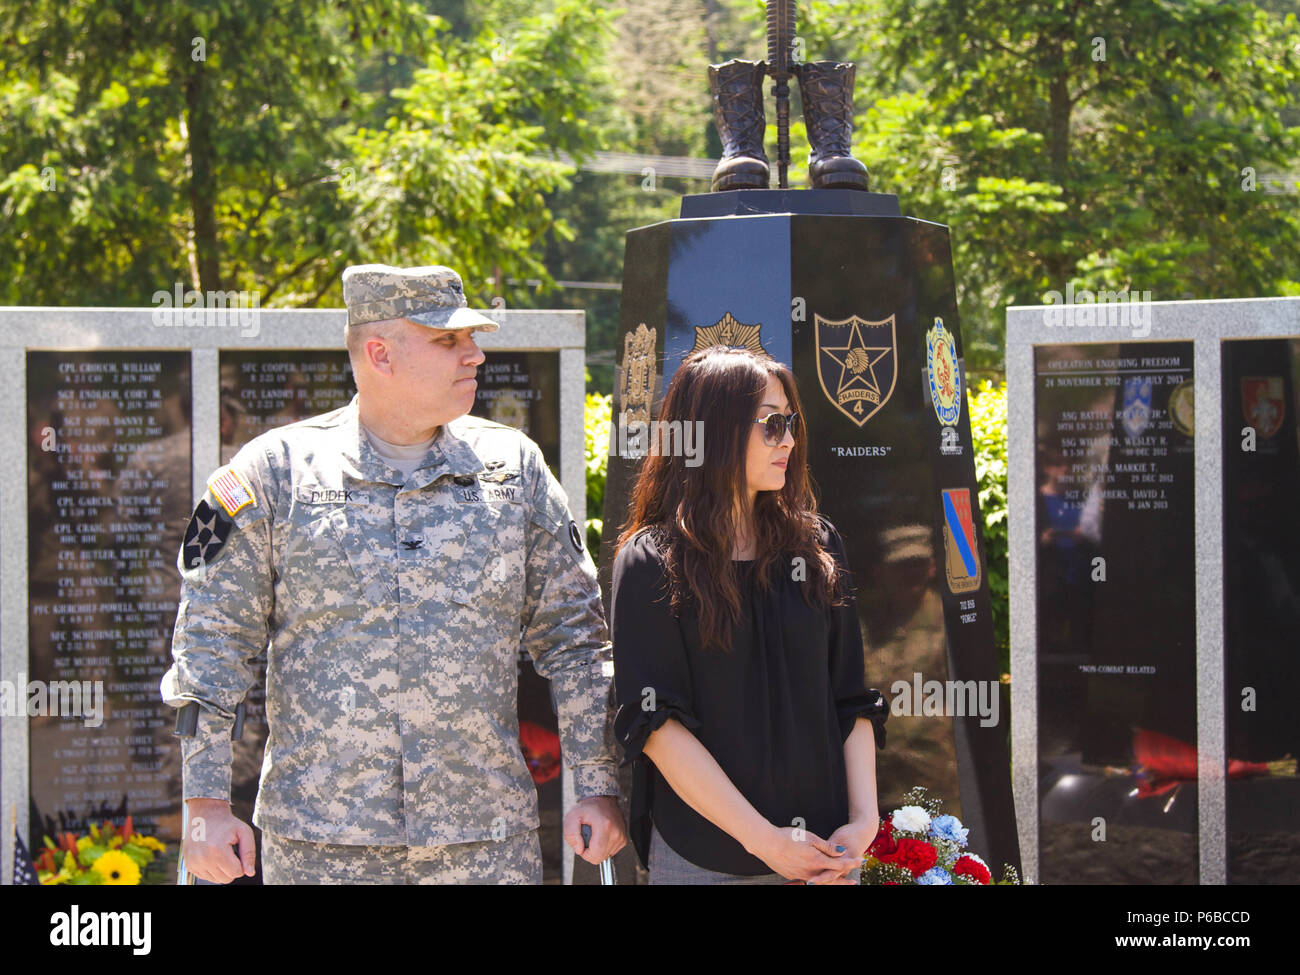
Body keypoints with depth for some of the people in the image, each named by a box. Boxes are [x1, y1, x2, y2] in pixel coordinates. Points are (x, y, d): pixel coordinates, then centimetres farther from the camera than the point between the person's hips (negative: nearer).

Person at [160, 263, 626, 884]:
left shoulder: (514, 467, 9)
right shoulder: (274, 470, 1)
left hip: (485, 836, 2)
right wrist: (206, 802, -4)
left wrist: (597, 787, 6)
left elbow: (573, 638, 12)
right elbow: (211, 642, 2)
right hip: (318, 840, -2)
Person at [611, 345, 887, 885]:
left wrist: (864, 819, -6)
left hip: (826, 850, 4)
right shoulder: (651, 563, -5)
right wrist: (765, 840, -16)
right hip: (701, 859, -4)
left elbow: (853, 702, 8)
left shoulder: (816, 545, 8)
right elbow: (657, 724, -11)